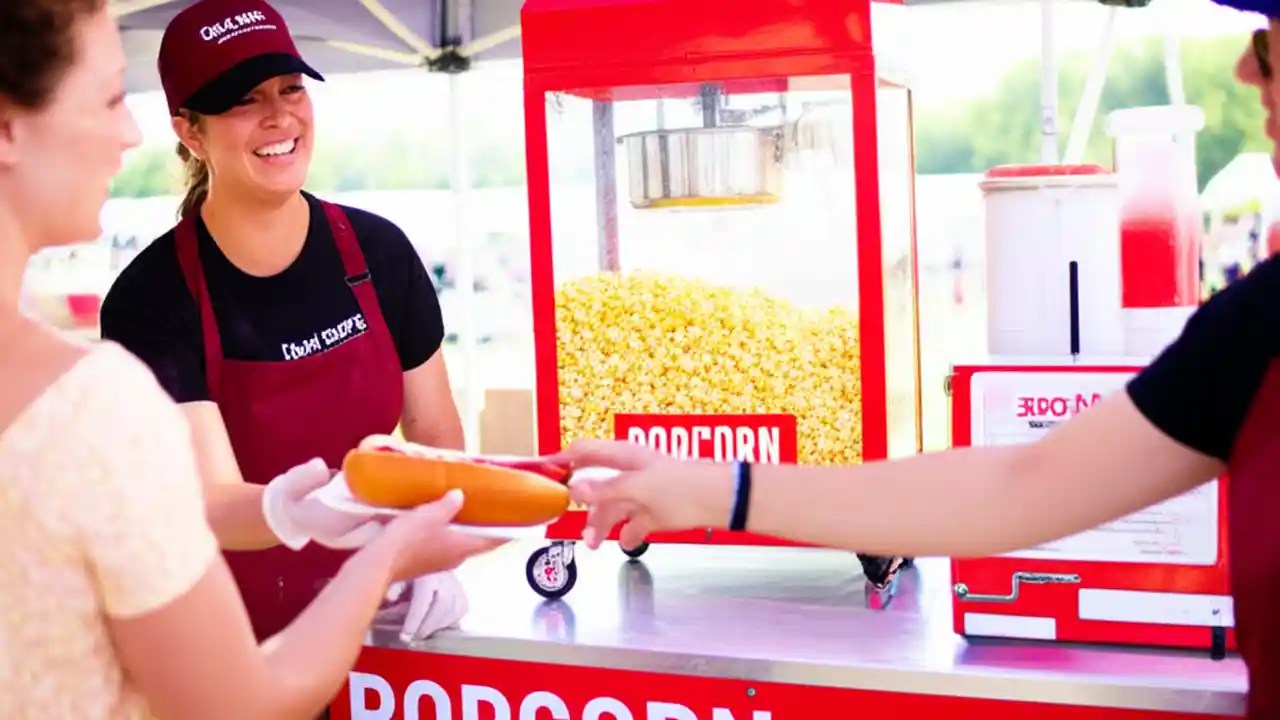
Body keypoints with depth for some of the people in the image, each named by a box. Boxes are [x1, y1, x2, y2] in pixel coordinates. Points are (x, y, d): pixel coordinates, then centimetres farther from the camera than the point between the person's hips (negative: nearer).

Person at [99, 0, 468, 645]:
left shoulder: (378, 251, -7)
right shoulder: (151, 298, -18)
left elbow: (436, 435, 3)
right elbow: (208, 503, -27)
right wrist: (294, 513, -48)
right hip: (224, 638, -3)